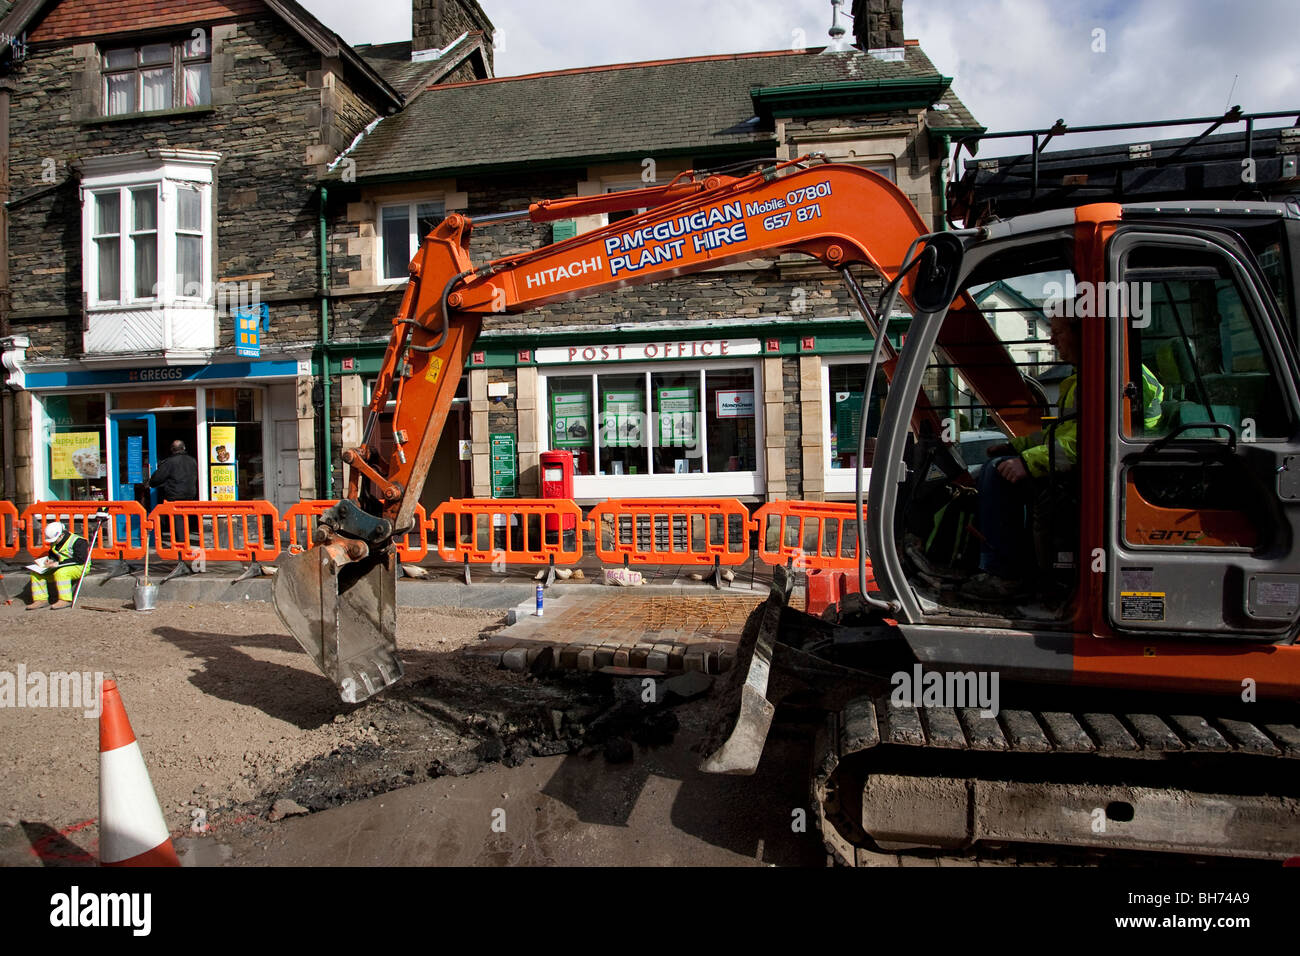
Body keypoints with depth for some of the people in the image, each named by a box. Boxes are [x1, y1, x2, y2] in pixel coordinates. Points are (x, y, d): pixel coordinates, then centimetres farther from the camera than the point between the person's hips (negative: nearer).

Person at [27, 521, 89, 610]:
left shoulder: (77, 542, -18)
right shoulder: (55, 542, 9)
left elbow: (80, 560, -25)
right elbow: (52, 553, 27)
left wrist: (59, 563, -26)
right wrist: (50, 559, 1)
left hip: (79, 567, -9)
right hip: (61, 567, 9)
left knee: (60, 572, -39)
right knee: (36, 573, -1)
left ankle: (65, 600, -33)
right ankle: (40, 599, -3)